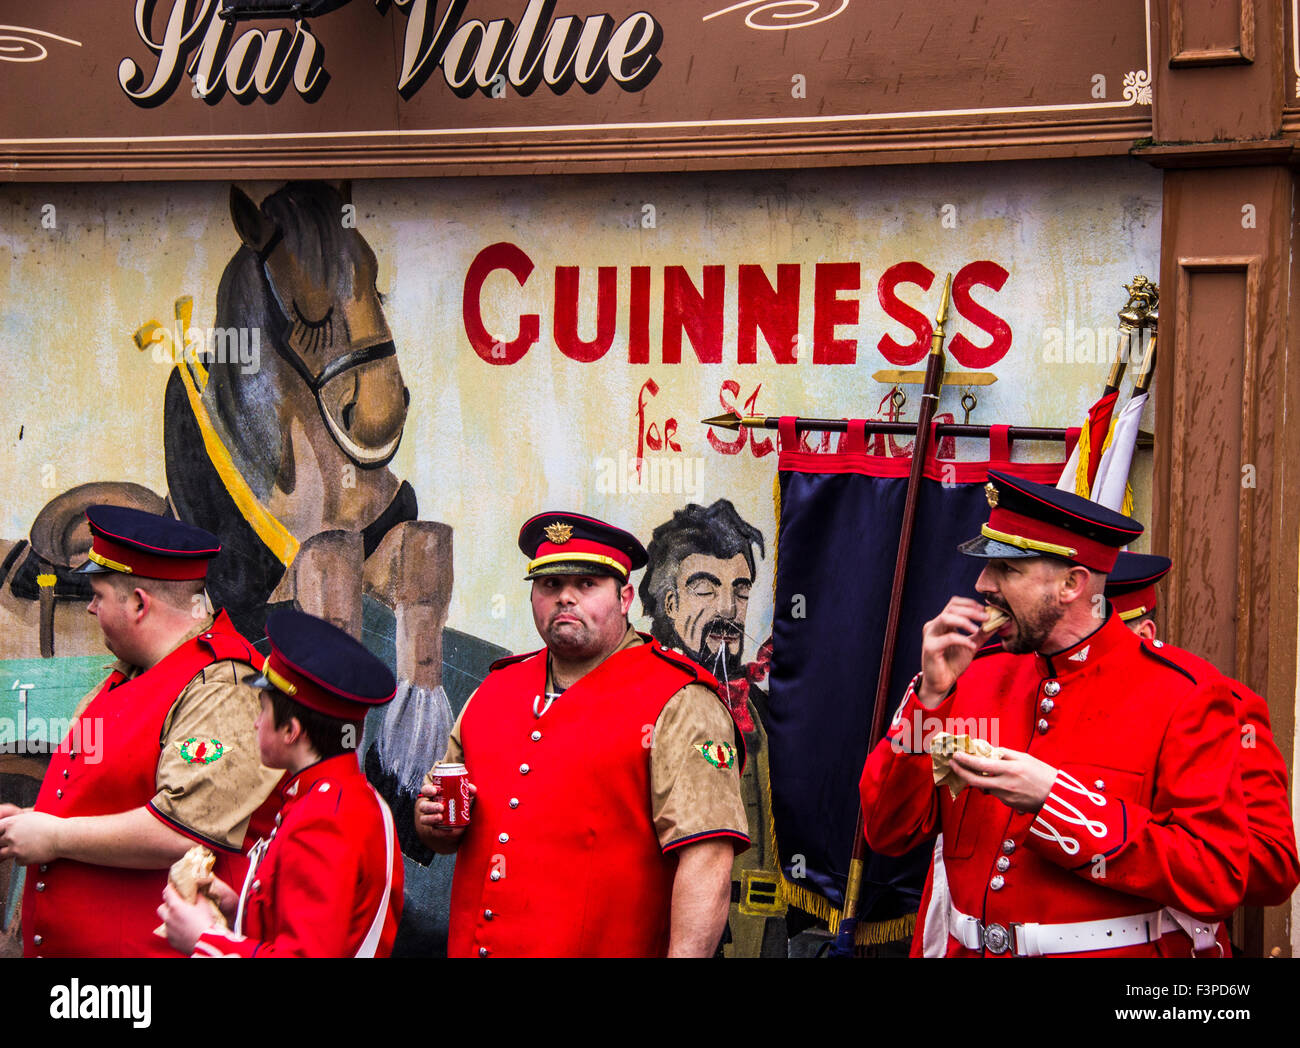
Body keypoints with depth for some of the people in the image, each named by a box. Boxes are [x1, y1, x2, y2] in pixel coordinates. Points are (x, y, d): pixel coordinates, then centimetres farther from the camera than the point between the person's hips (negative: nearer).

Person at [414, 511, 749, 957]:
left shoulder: (678, 703, -9)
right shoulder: (495, 690, 11)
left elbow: (706, 860, -18)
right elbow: (442, 836, 20)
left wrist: (685, 954, -29)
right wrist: (434, 821, -2)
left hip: (602, 946, -5)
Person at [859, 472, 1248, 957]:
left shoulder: (1183, 696, -4)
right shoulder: (976, 675, 8)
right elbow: (887, 833, 6)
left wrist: (1054, 800, -16)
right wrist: (931, 694, -4)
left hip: (1103, 951, -3)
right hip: (962, 948, 3)